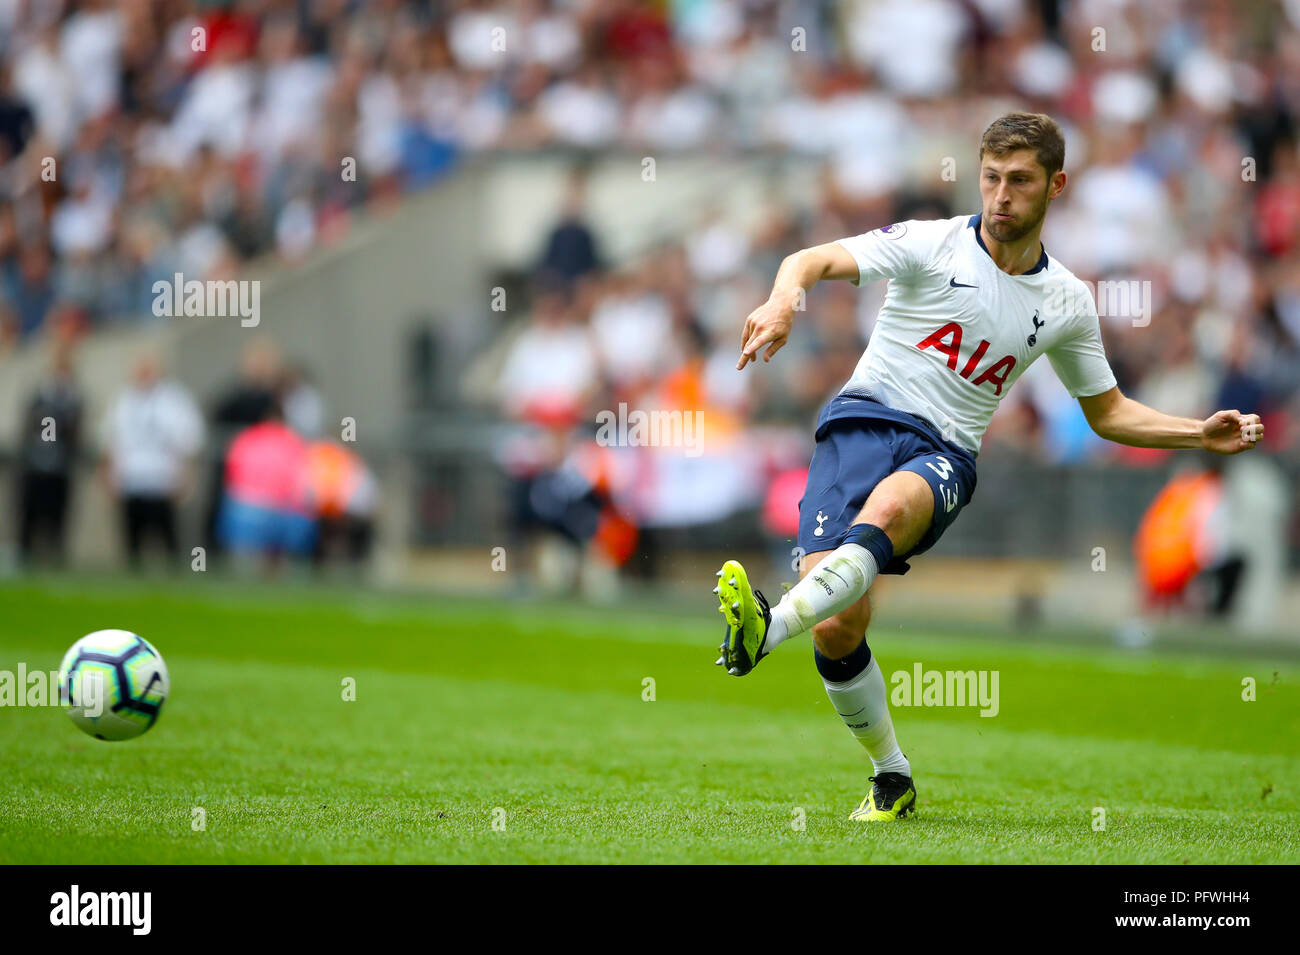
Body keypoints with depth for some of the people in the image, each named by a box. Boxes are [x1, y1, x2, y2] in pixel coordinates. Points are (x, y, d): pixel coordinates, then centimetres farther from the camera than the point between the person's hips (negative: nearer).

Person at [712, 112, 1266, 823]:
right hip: (864, 419, -1)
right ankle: (892, 777, 6)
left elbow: (1108, 413, 28)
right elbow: (815, 260, -10)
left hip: (944, 453, 1)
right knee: (837, 629, -17)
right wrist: (784, 300, -33)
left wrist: (1200, 435, 14)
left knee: (891, 506, -38)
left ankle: (768, 629, -60)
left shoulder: (1067, 302, 14)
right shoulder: (932, 244, 3)